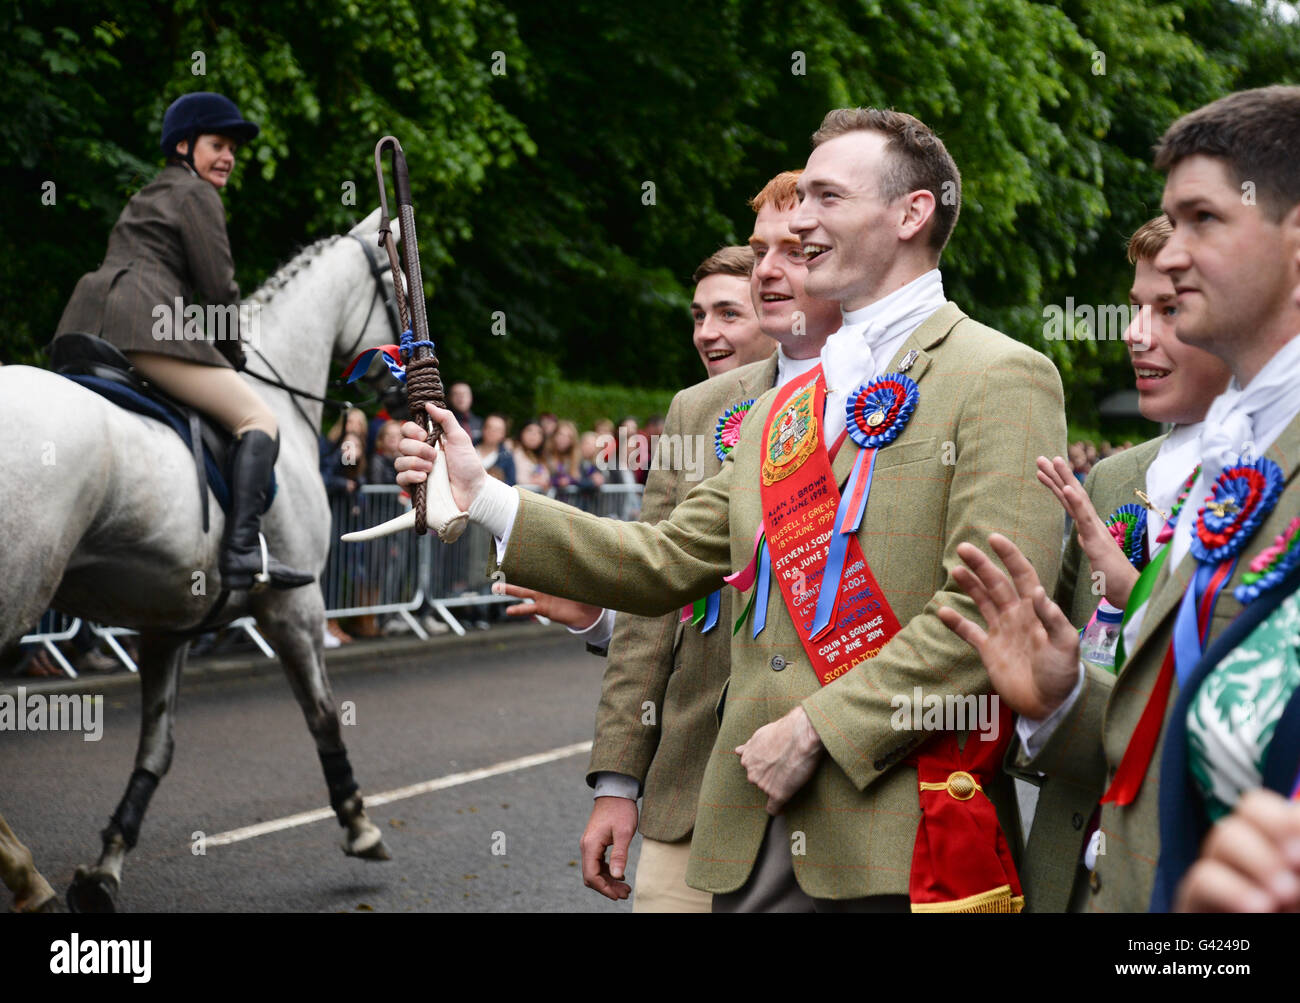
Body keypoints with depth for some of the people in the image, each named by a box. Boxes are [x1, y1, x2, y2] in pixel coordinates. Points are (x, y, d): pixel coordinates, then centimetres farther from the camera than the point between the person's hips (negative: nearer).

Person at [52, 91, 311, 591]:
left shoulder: (146, 196, 34)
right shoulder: (197, 194, 6)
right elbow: (219, 288, -1)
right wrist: (233, 356, 14)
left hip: (82, 325, 9)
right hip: (143, 324, -9)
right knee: (258, 419, -11)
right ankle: (242, 551, -30)